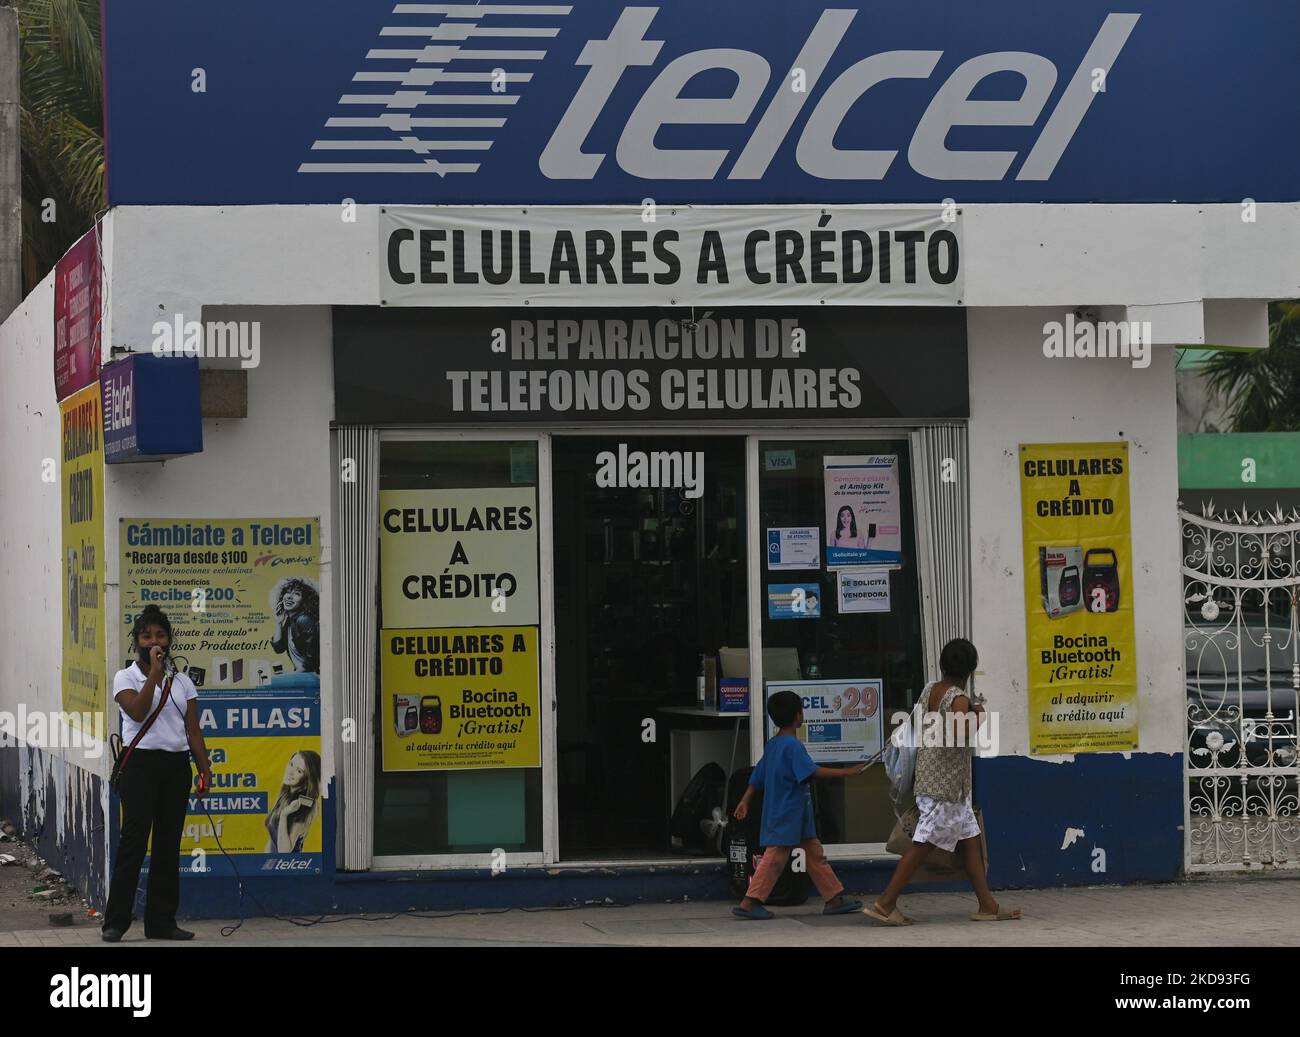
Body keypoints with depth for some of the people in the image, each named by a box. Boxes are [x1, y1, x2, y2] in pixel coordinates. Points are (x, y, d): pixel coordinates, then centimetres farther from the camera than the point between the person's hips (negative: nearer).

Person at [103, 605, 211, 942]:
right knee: (134, 841, -9)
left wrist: (205, 769, 4)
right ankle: (115, 922, -5)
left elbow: (193, 730, 12)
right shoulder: (126, 678, 2)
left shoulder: (182, 682, 13)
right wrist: (154, 672, -15)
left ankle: (161, 921, 9)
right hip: (140, 763, -4)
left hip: (176, 765, 4)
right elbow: (138, 711, -17)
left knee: (169, 844, 5)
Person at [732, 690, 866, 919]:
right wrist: (848, 772, -23)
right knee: (776, 856, -7)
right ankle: (749, 903, -5)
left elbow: (757, 776, 16)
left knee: (815, 853, 11)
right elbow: (813, 771, -25)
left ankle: (834, 900, 13)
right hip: (786, 815, -10)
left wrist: (745, 801, 20)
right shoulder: (792, 746, -17)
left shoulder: (773, 745, 12)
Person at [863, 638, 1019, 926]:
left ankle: (987, 906, 14)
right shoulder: (958, 699, -17)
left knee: (969, 840, 11)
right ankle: (885, 904, -4)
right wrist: (975, 719, -12)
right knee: (923, 844, -5)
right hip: (945, 784, -9)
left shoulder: (929, 690, 7)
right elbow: (956, 737, -29)